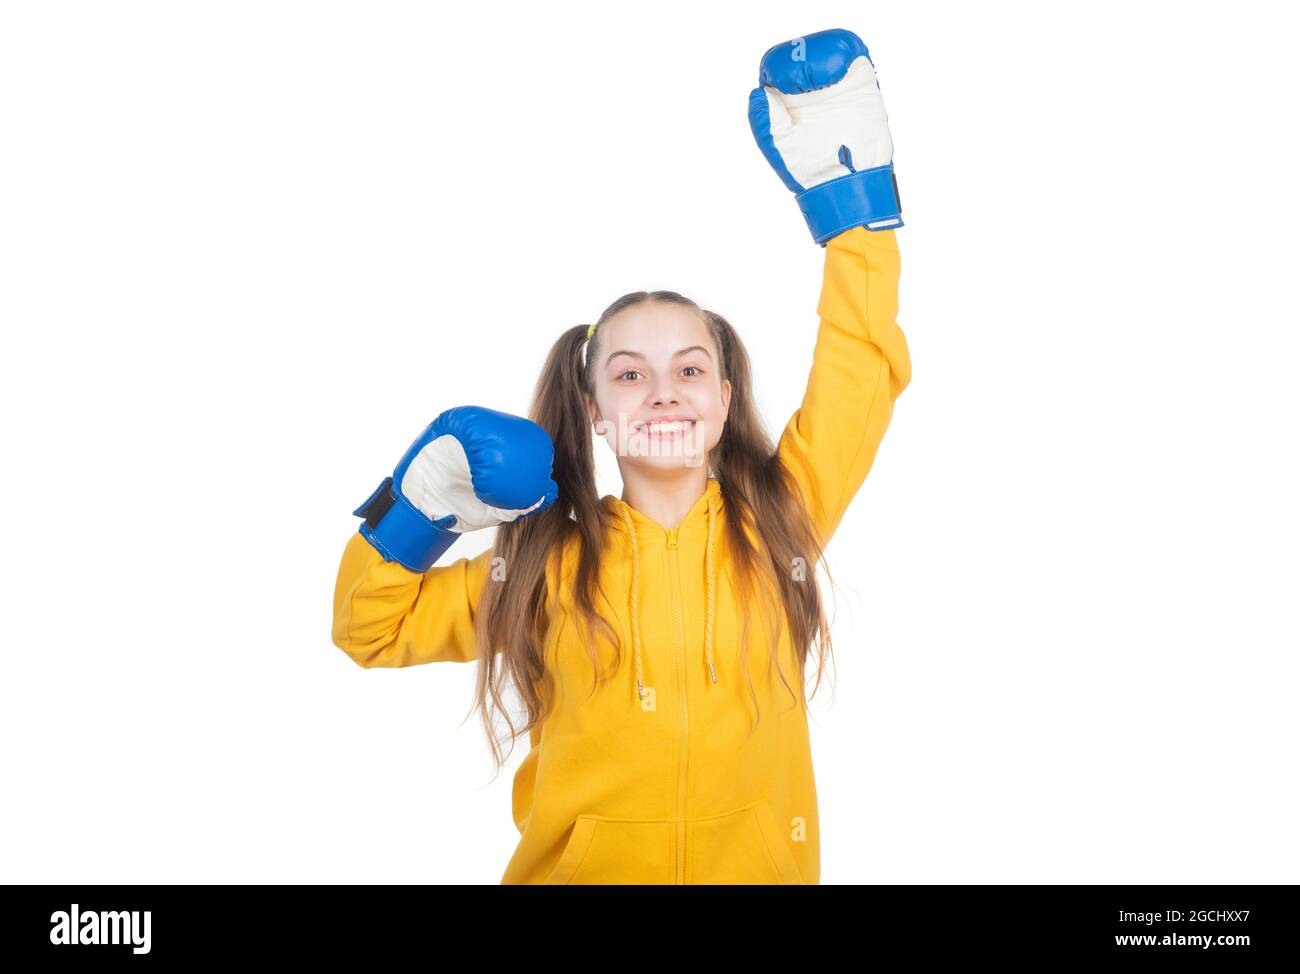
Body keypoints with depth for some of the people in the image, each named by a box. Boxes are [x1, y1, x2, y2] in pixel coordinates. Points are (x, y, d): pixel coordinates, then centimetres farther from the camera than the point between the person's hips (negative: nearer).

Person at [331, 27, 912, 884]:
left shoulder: (777, 518, 0)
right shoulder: (547, 560, 1)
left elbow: (861, 374, -1)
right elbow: (373, 627, 8)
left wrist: (853, 204, -7)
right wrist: (415, 512, -8)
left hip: (760, 865, 0)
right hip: (578, 865, 0)